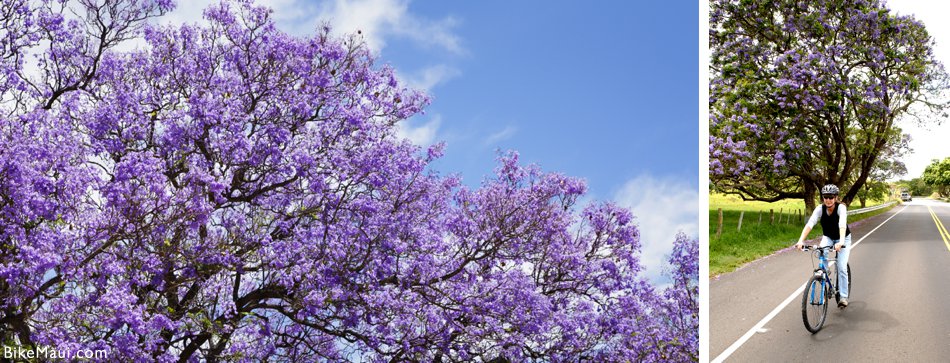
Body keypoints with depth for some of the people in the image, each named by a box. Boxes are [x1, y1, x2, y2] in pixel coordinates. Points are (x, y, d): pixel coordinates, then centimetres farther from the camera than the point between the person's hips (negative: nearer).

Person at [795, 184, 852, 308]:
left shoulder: (841, 207, -28)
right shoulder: (820, 209, -21)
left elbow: (842, 225, -44)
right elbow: (810, 224, -33)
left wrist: (841, 242, -60)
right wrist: (801, 240, -48)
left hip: (843, 238, -2)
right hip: (827, 237, 2)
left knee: (841, 267, -14)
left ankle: (844, 297, -3)